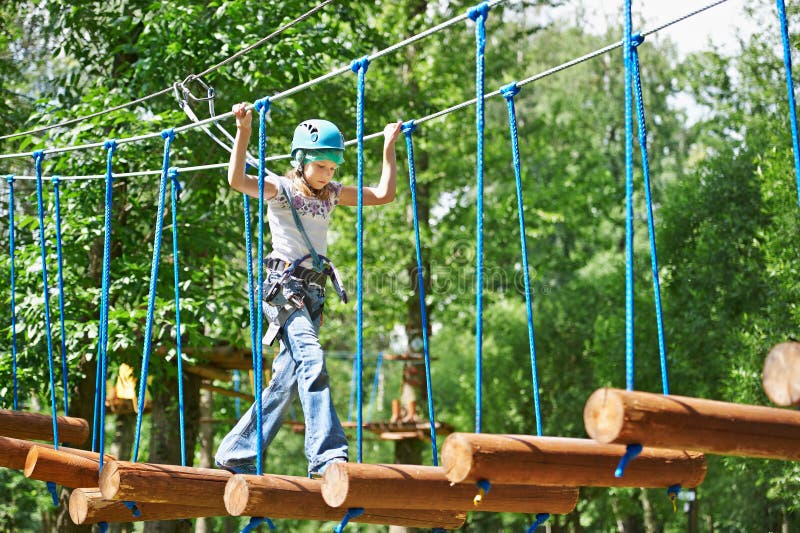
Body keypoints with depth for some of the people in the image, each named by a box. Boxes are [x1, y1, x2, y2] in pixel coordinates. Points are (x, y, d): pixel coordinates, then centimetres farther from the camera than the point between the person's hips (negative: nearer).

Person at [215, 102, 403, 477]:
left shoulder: (331, 194, 17)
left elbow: (384, 194, 18)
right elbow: (237, 180, -19)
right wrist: (244, 131, -26)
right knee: (312, 360, -26)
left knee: (286, 380, 6)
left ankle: (235, 453, 16)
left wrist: (389, 147, 18)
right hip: (285, 288, -7)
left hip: (313, 294, 7)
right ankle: (327, 456, -36)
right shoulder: (280, 188, -1)